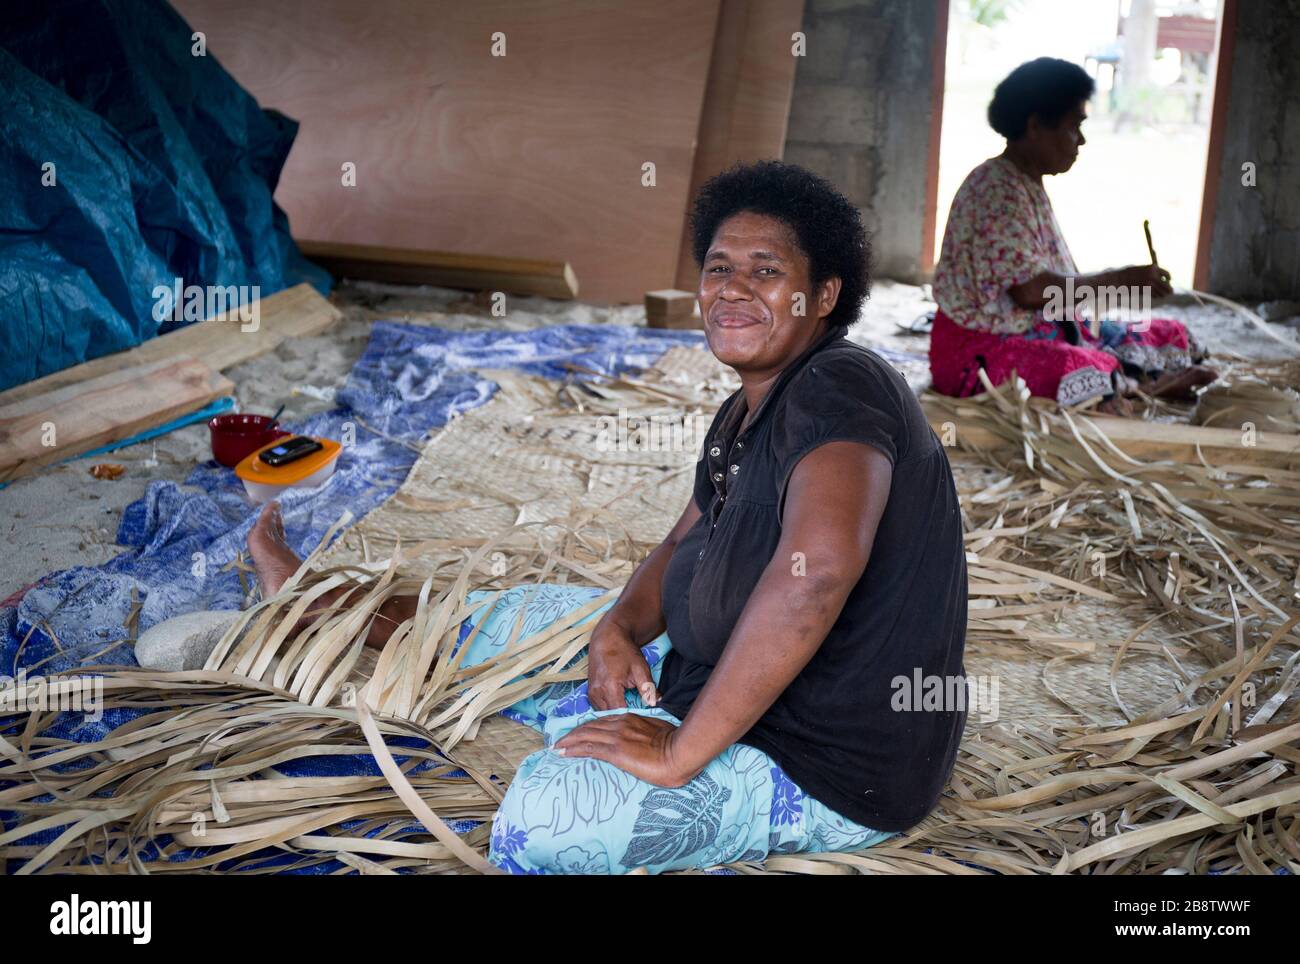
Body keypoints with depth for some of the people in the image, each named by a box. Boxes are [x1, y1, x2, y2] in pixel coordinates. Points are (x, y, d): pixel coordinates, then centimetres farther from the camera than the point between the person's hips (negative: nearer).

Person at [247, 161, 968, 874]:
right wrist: (618, 627, -9)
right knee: (533, 614, 21)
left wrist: (681, 750, -36)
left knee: (545, 813, -30)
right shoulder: (746, 413, 5)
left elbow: (817, 564, -43)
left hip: (829, 765, -9)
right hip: (739, 678, 9)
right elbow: (687, 545, 14)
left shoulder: (839, 387, -26)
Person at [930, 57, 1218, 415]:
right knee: (1096, 373, -36)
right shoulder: (997, 188, -17)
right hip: (982, 347, -11)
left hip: (1040, 330, 11)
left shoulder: (1029, 184, 15)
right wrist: (1119, 279, -17)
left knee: (1169, 335, 9)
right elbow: (1029, 289, -25)